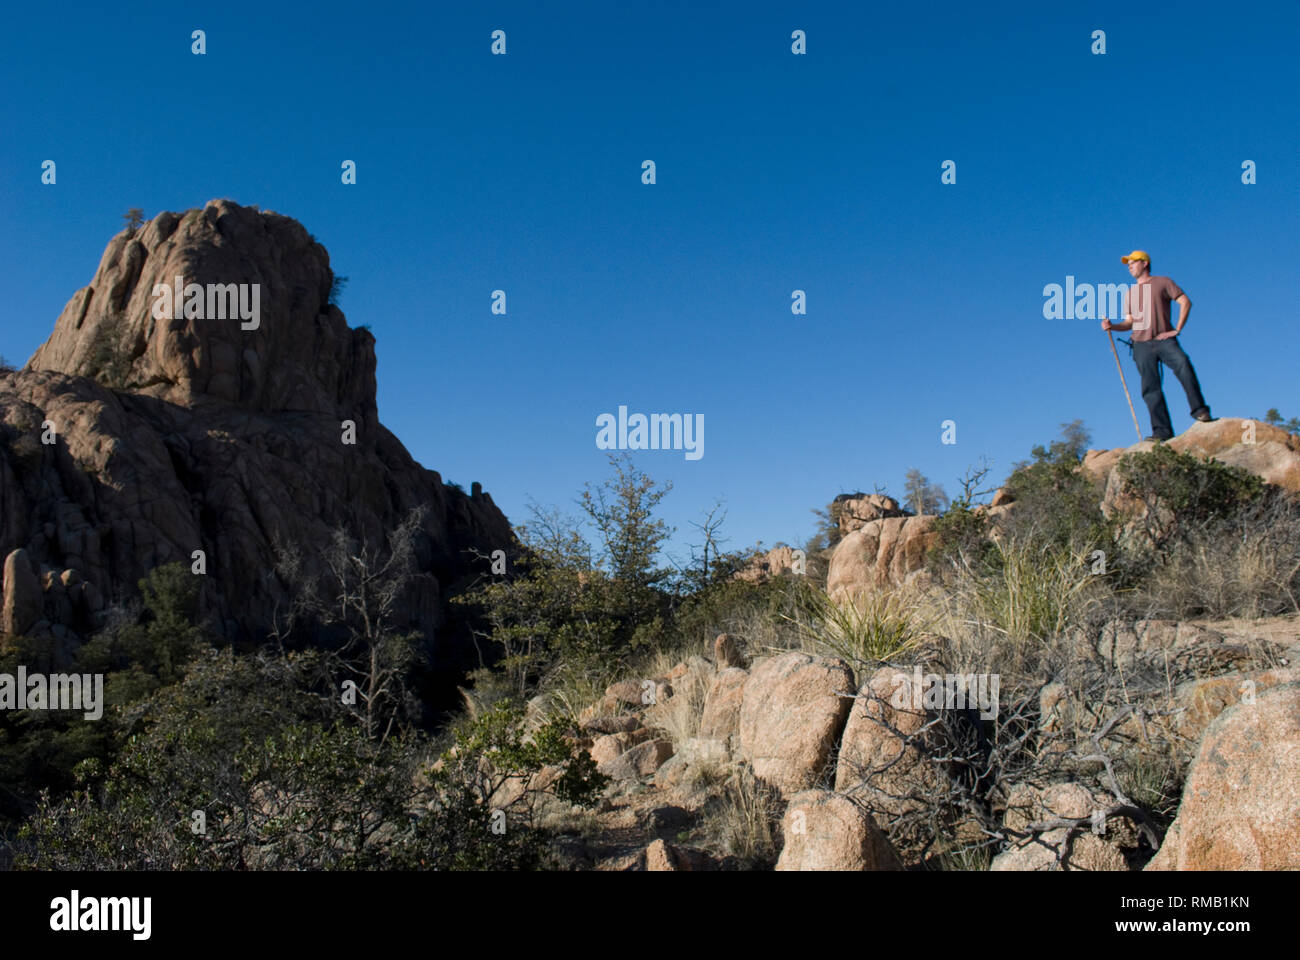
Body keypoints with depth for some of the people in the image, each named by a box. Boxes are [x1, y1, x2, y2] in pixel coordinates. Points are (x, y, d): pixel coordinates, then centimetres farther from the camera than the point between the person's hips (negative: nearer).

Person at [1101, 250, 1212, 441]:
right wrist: (1112, 326, 1)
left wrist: (1177, 330, -7)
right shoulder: (1130, 293, 23)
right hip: (1142, 345, 4)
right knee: (1150, 388, -7)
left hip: (1164, 339, -4)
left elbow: (1185, 302, 1)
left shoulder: (1162, 282, 9)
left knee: (1183, 364, -31)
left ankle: (1200, 411, -25)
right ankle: (1162, 431, -8)